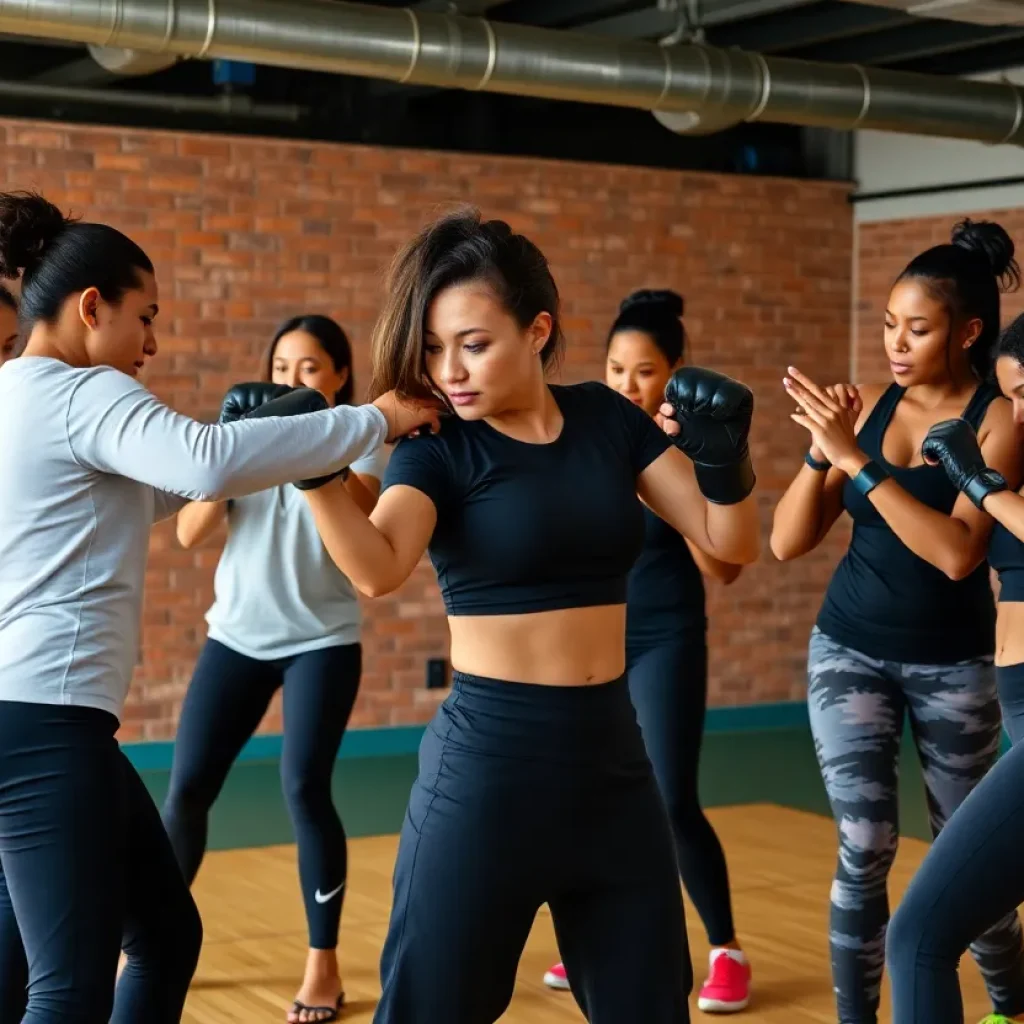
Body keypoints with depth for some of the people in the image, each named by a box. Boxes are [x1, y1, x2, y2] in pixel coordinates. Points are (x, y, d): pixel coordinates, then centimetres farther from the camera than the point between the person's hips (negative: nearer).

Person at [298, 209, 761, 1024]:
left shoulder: (608, 420, 3)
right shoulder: (438, 450, -7)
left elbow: (729, 542, 3)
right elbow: (378, 566, -27)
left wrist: (723, 458, -15)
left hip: (612, 756, 4)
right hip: (486, 765, -4)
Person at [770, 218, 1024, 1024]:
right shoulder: (871, 407, -2)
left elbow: (957, 551, -27)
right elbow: (789, 543, -4)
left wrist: (855, 458, -29)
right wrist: (822, 449, -19)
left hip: (952, 663, -2)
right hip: (850, 650, 2)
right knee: (866, 848, -10)